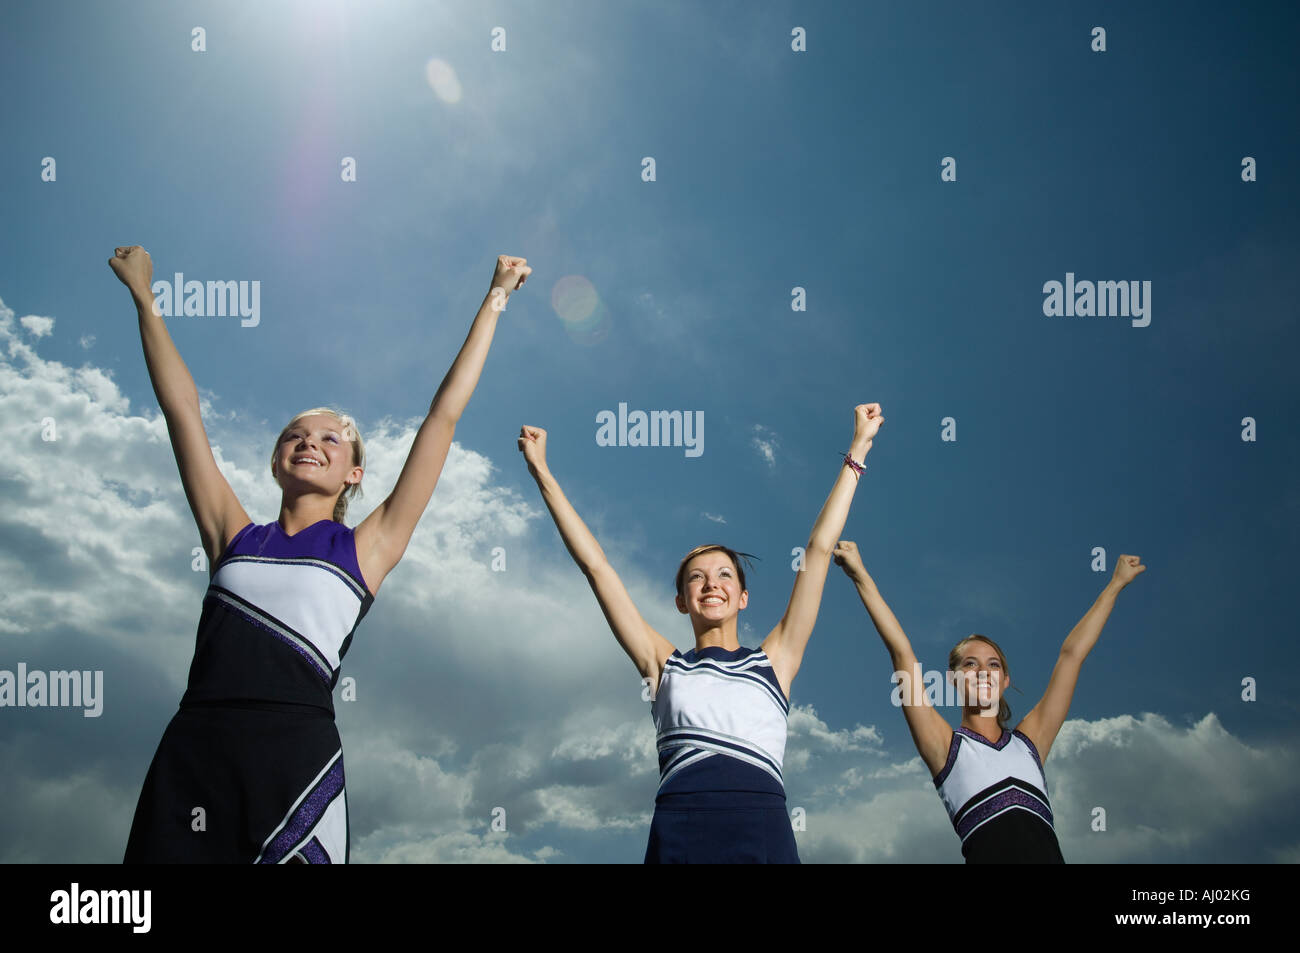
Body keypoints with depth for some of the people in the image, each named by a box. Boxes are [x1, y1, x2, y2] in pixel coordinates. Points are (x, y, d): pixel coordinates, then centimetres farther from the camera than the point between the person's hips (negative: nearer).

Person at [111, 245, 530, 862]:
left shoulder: (364, 549, 11)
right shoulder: (235, 538, 17)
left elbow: (444, 415, 14)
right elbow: (181, 409, 22)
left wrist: (493, 302, 18)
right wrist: (143, 297, 27)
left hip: (297, 755, -2)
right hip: (190, 752, 2)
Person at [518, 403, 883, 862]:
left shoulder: (773, 661, 17)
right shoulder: (664, 665, 17)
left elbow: (818, 551, 19)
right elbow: (594, 564, 18)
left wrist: (858, 450, 22)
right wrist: (542, 473, 20)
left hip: (763, 830, 0)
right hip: (678, 835, 0)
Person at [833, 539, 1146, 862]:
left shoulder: (1028, 741, 19)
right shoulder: (946, 745, 12)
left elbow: (1073, 653, 24)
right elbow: (902, 654, 7)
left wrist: (1116, 582, 29)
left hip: (1048, 851, 2)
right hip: (989, 853, -2)